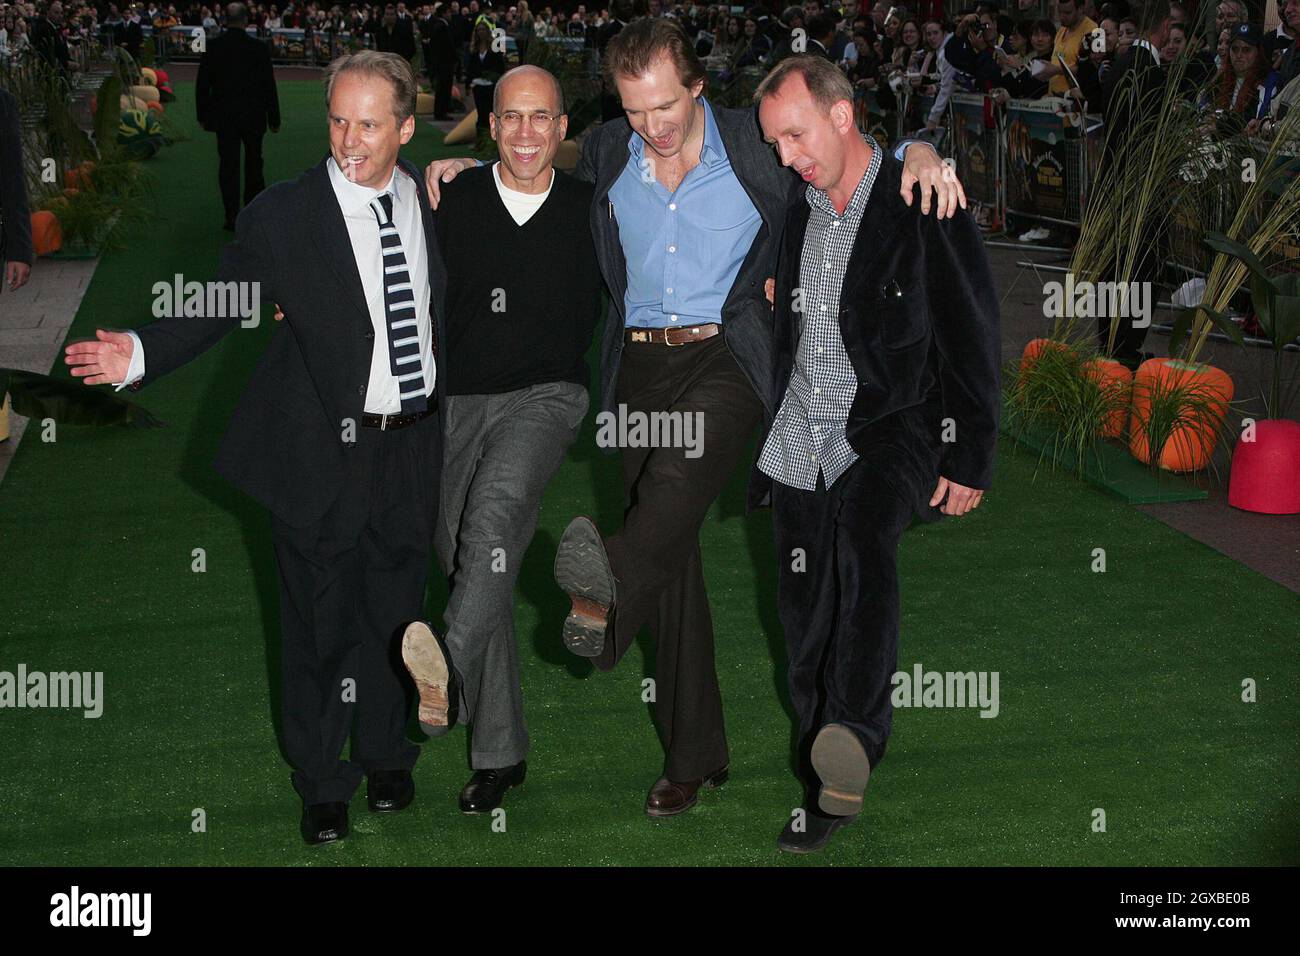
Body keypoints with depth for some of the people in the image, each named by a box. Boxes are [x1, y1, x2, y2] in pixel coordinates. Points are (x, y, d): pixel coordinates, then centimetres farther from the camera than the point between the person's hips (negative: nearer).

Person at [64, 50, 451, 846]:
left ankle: (387, 756, 39)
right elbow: (218, 308, -9)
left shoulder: (433, 200, 1)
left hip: (413, 448, 3)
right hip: (323, 452, -3)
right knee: (321, 622, 7)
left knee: (396, 609, 18)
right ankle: (323, 783, 26)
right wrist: (140, 354, -25)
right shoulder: (281, 217, -11)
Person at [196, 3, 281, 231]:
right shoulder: (259, 48, -9)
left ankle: (232, 218, 0)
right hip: (253, 117, 0)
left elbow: (202, 85, 0)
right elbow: (269, 86, -4)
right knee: (253, 163, 17)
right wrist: (274, 119, 4)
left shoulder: (212, 48, -6)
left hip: (223, 118, 0)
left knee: (228, 165, 3)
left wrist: (202, 116, 11)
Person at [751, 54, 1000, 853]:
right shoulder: (798, 215, 12)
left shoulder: (925, 209, -6)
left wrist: (968, 459, -8)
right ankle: (829, 789, 17)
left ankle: (855, 738, -45)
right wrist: (761, 442, 15)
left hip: (893, 427, -6)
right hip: (800, 441, 6)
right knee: (808, 617, 6)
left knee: (863, 534, -35)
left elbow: (974, 341, -6)